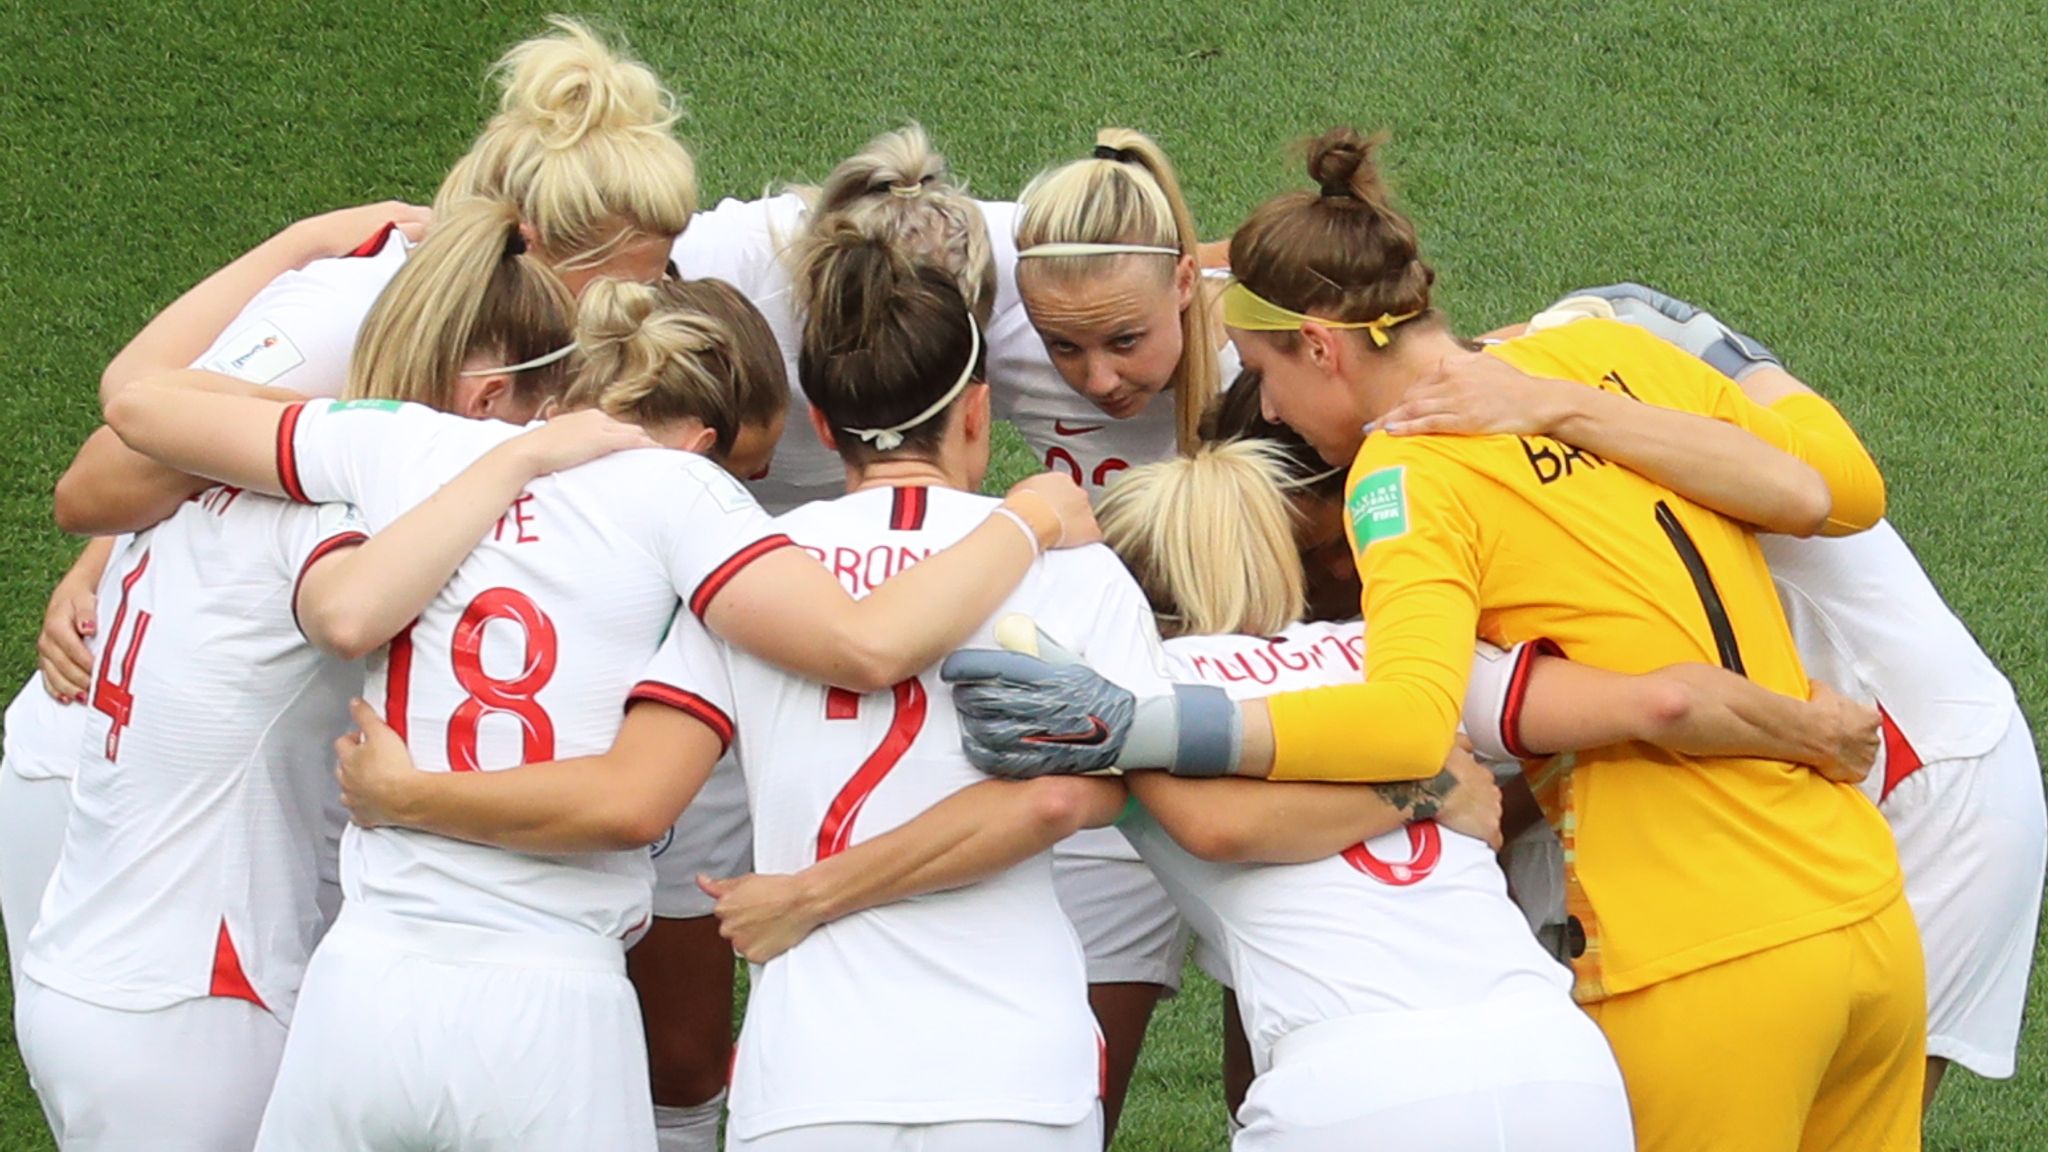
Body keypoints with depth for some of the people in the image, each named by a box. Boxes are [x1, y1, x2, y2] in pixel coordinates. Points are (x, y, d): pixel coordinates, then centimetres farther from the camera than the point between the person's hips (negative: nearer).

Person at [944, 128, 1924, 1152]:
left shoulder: (1411, 474, -10)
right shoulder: (1611, 352, 9)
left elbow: (1411, 720, -27)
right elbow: (1850, 492, 15)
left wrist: (1132, 728, -29)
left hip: (1706, 974, -7)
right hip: (1875, 916, 7)